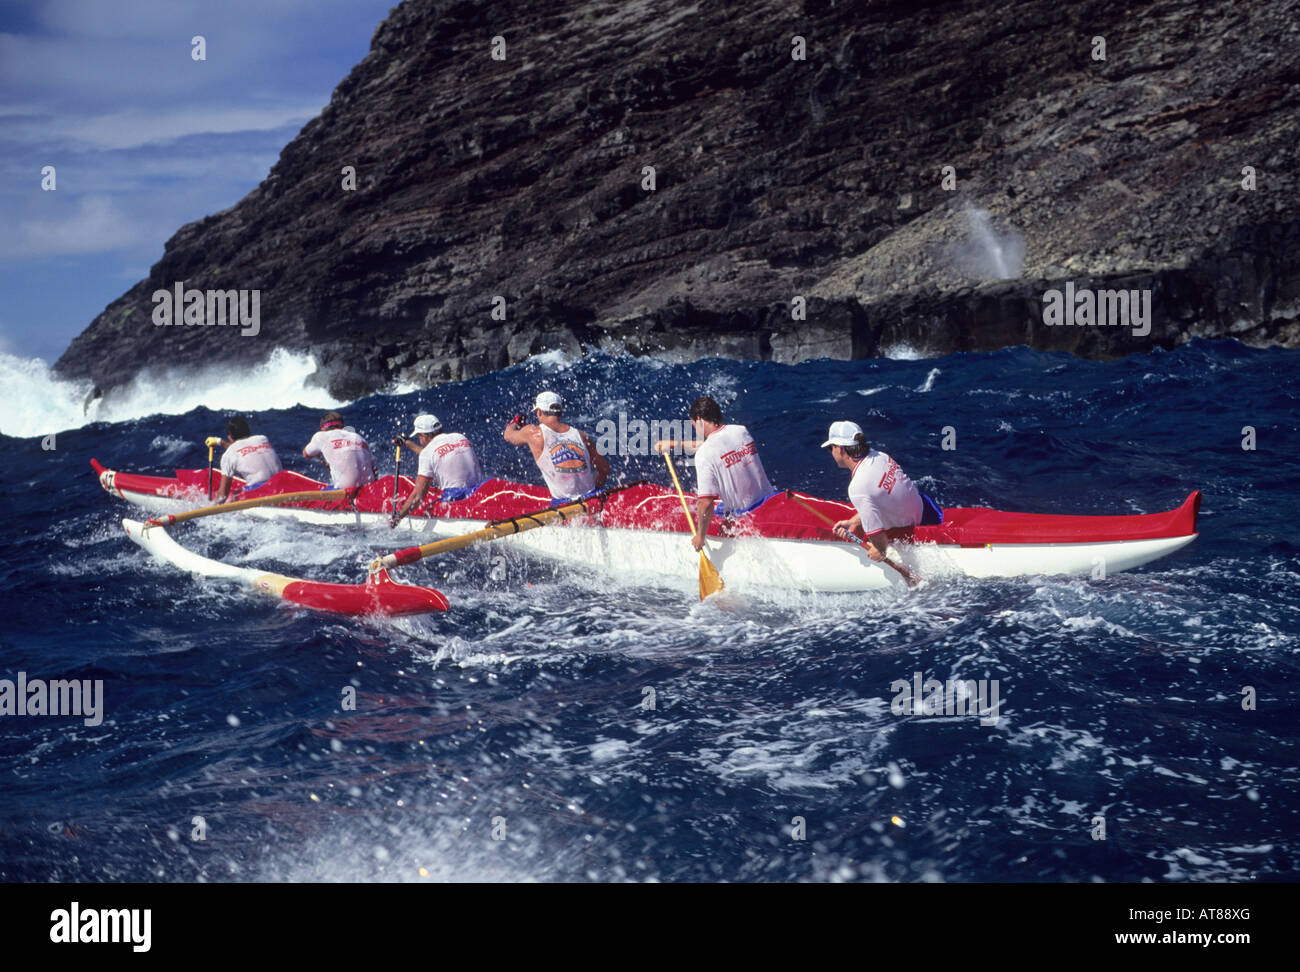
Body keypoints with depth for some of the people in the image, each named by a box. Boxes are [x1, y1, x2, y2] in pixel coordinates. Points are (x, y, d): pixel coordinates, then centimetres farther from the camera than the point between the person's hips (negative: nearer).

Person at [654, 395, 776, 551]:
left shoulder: (704, 455, -20)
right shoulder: (741, 431, 0)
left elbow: (706, 503, -24)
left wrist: (700, 537, -11)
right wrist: (675, 444, 25)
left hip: (743, 515, -6)